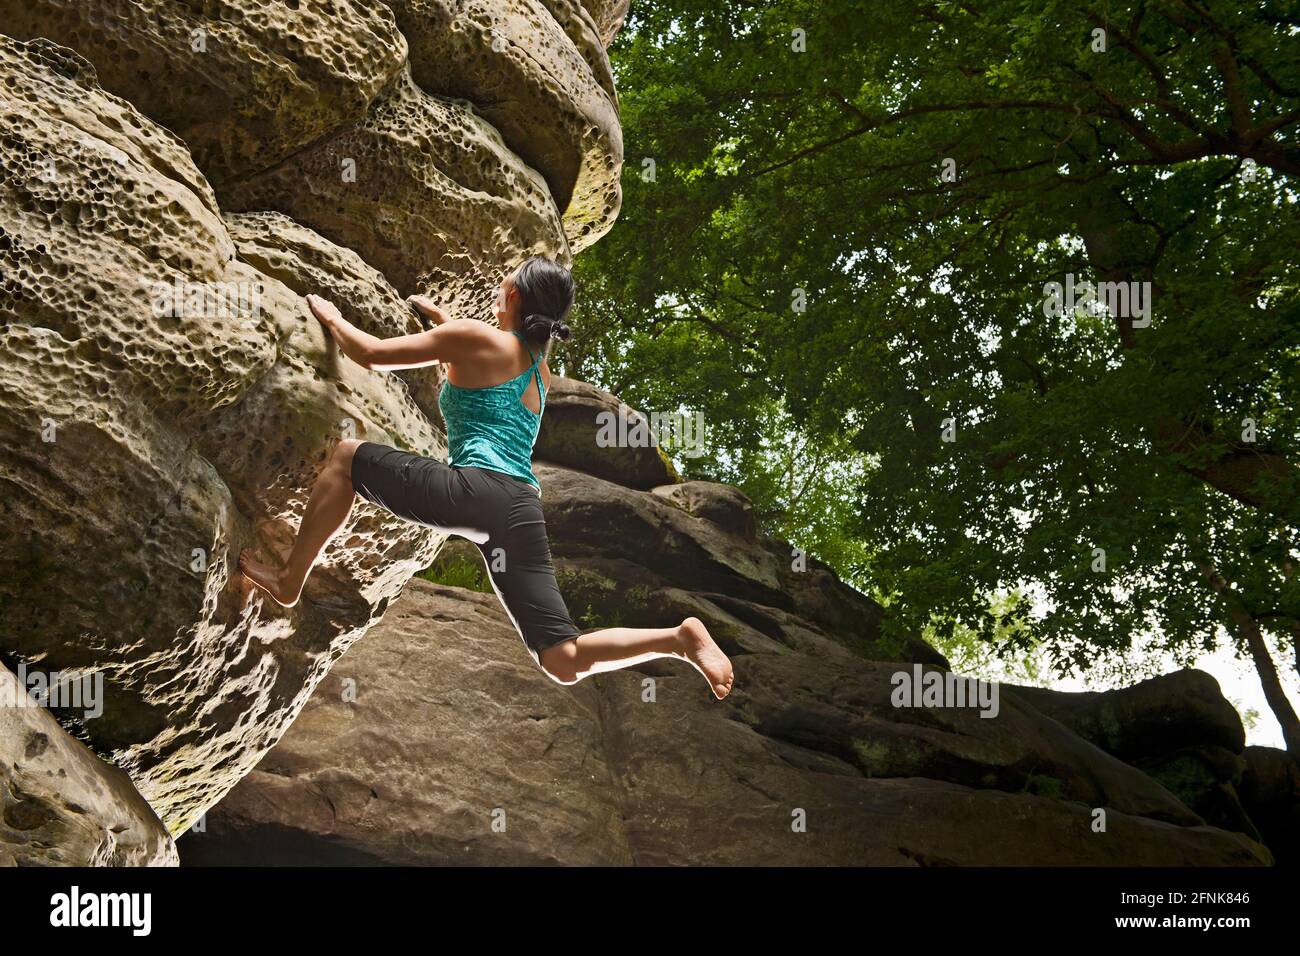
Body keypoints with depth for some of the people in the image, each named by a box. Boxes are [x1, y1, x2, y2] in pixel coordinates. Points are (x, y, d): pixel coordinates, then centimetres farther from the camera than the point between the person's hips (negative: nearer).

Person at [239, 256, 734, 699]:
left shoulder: (474, 336, 6)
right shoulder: (540, 371, 27)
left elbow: (371, 354, 9)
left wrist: (329, 315, 28)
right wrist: (438, 317, 59)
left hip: (476, 489, -7)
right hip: (524, 512, 7)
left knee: (346, 456, 13)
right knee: (565, 664, 4)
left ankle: (288, 581, 9)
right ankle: (679, 638, -14)